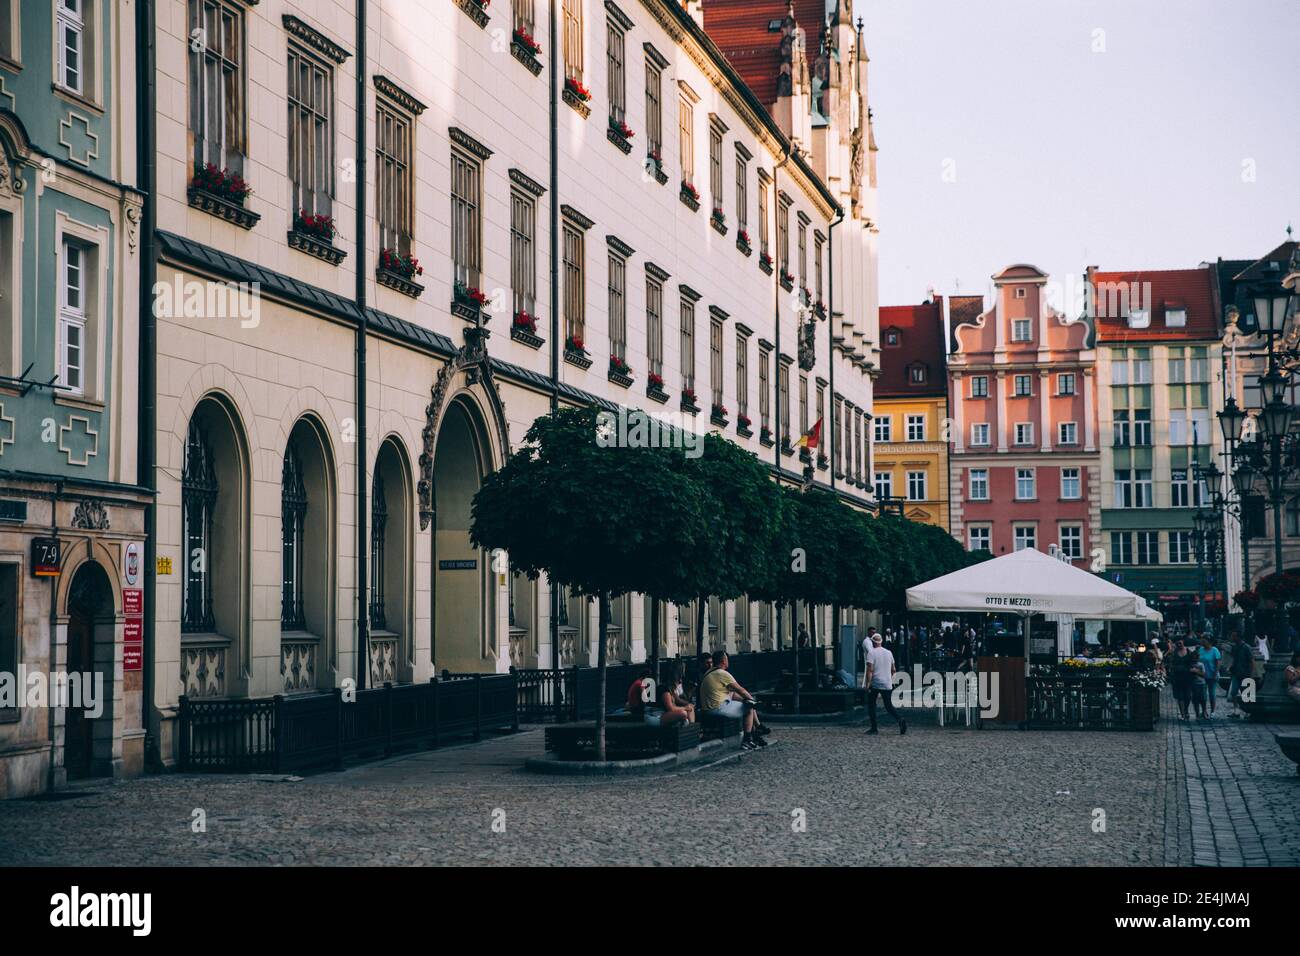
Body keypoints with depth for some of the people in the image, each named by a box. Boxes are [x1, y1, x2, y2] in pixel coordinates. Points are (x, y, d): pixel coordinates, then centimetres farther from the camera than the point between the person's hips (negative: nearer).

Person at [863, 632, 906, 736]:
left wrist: (867, 684, -16)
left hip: (875, 684, -5)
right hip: (887, 684, 5)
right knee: (889, 706, 9)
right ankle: (900, 720, -17)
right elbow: (893, 670, 18)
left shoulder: (871, 653, -7)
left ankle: (874, 728, 7)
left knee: (871, 704, 10)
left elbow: (870, 670, -16)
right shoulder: (889, 652, 11)